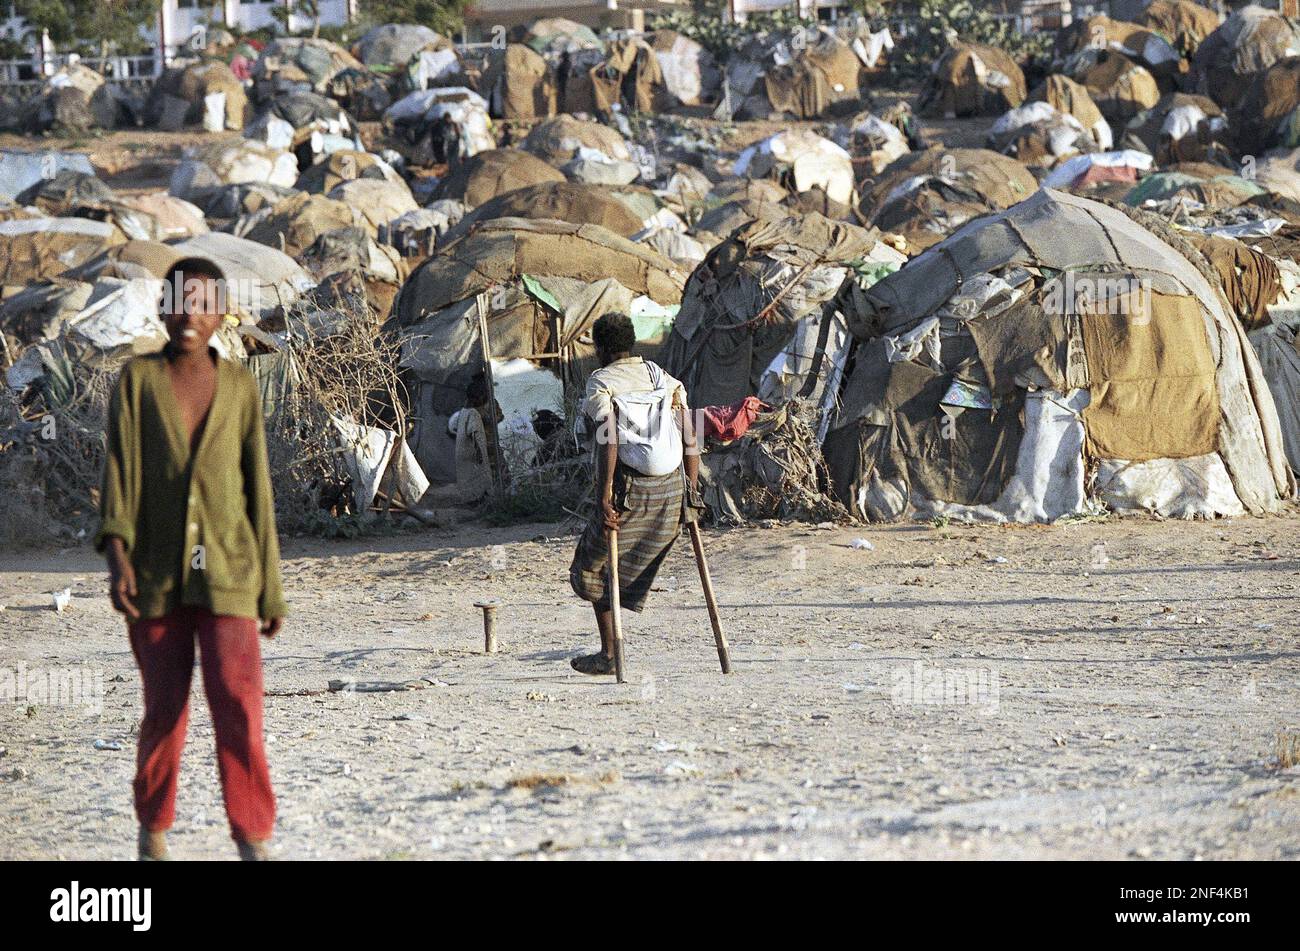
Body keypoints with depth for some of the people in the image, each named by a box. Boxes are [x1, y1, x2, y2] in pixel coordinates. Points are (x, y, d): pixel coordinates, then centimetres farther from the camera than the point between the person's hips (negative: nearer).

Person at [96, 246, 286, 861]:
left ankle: (252, 841, -13)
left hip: (225, 572, 0)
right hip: (155, 576, 0)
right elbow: (120, 470, -5)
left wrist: (270, 589, 8)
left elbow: (257, 489, 8)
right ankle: (152, 827, 26)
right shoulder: (137, 380, 2)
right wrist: (117, 554, -19)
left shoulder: (239, 387, 5)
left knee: (238, 703, -14)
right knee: (164, 708, 5)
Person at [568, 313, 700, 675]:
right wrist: (692, 491, 10)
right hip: (670, 489, 6)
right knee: (630, 570, 17)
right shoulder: (664, 379, 12)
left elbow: (609, 438, -19)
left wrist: (605, 493, -19)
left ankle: (610, 654, 8)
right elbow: (689, 439, 7)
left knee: (595, 567, 12)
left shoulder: (600, 384, -5)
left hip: (627, 491, -6)